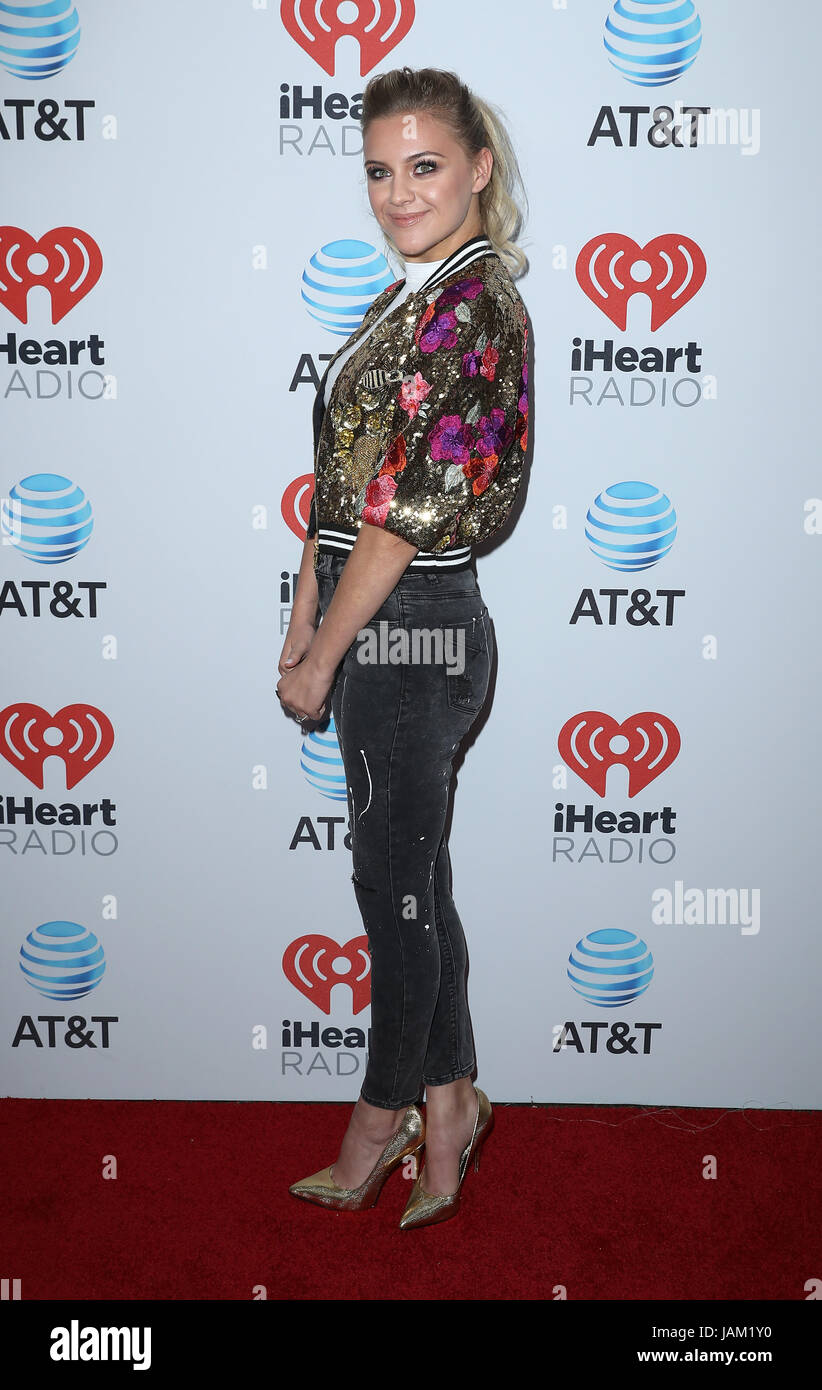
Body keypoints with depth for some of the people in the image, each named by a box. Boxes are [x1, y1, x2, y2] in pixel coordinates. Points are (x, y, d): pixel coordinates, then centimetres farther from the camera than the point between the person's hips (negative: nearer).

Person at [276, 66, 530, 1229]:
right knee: (414, 878, 15)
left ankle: (377, 1131, 23)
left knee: (396, 884, 5)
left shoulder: (469, 307, -15)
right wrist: (303, 627, 11)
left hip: (410, 626, -9)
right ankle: (448, 1105, 29)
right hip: (382, 622, 9)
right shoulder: (414, 299, 15)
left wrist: (321, 661, -13)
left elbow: (407, 513, -19)